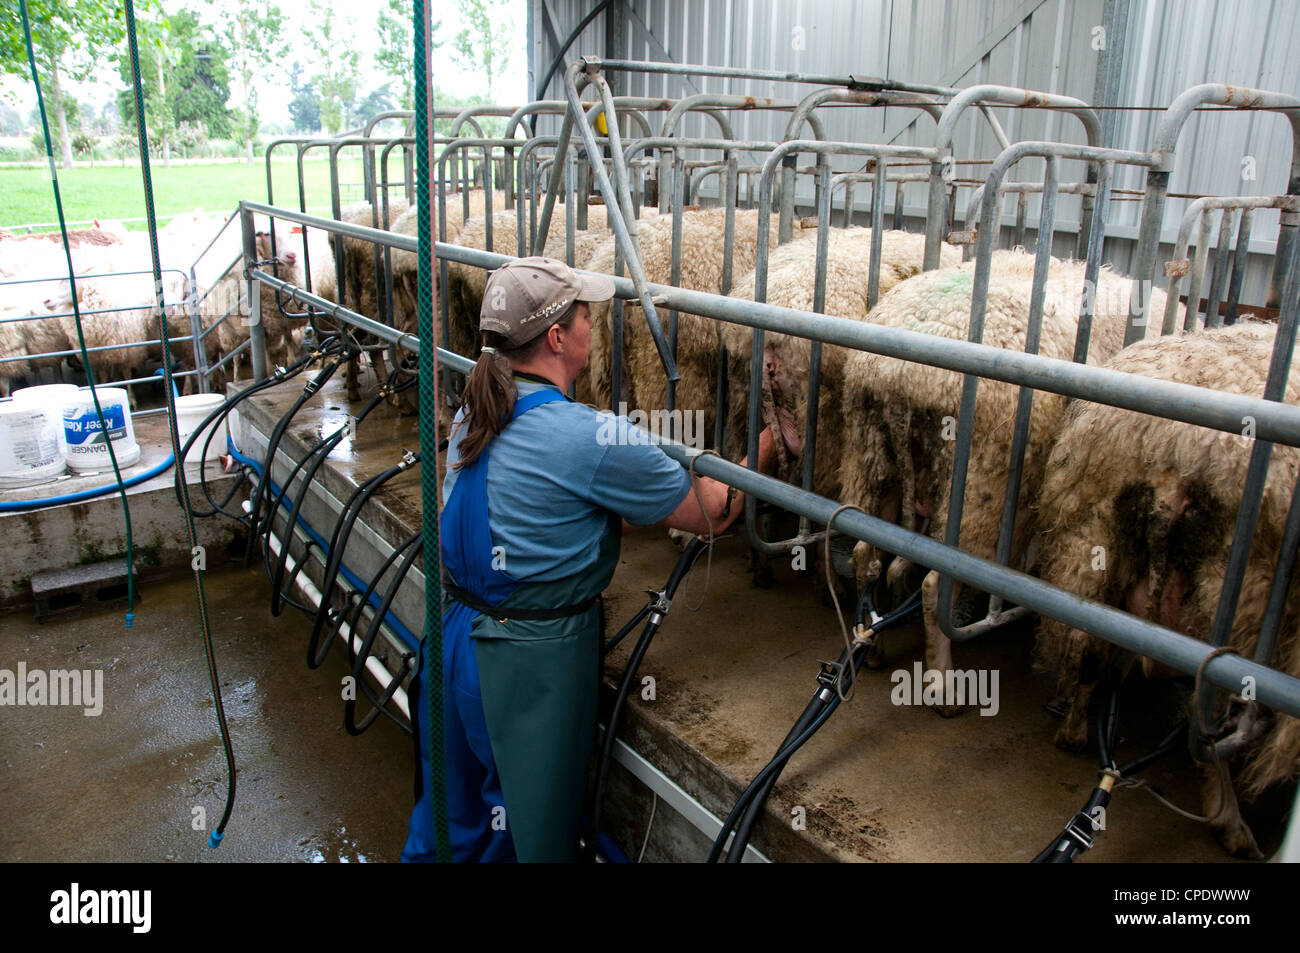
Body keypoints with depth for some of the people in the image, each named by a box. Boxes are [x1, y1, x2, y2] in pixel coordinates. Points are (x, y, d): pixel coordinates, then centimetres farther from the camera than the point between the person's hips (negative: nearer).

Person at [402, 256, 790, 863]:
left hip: (457, 630, 8)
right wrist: (765, 447, 5)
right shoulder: (592, 439, -22)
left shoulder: (474, 413, 2)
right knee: (527, 831, 15)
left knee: (452, 817, 27)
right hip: (528, 658, -7)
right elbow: (711, 514, -10)